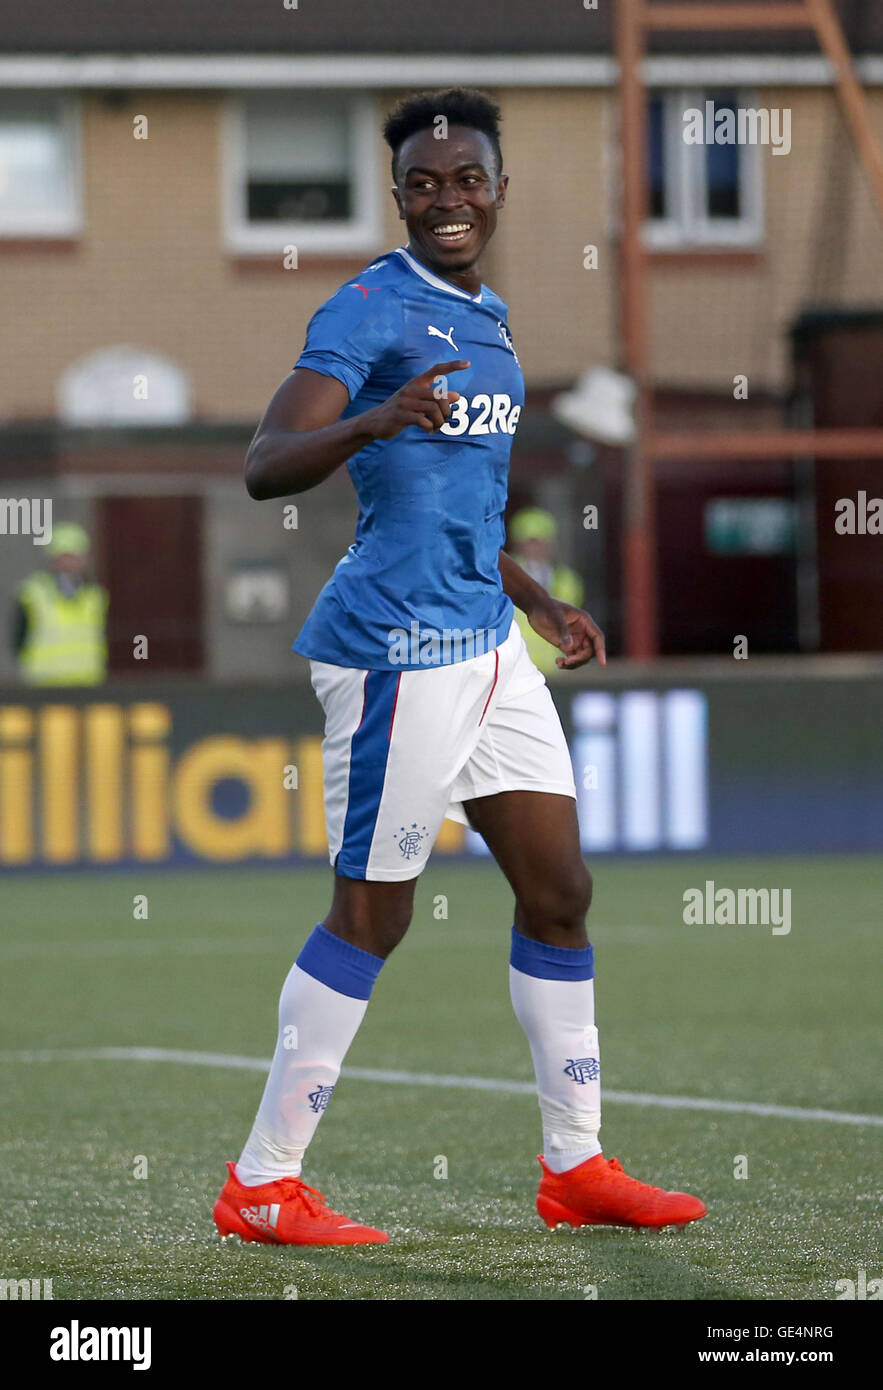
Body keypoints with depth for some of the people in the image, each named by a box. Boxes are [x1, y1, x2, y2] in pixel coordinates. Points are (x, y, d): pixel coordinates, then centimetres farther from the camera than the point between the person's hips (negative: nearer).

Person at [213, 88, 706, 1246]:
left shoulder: (487, 315, 16)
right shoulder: (371, 309, -11)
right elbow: (267, 465, -22)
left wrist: (540, 602, 28)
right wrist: (371, 422, -39)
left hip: (486, 640, 9)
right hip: (398, 648, -9)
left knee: (558, 889, 11)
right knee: (372, 915, -6)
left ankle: (576, 1165, 21)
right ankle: (261, 1186, 1)